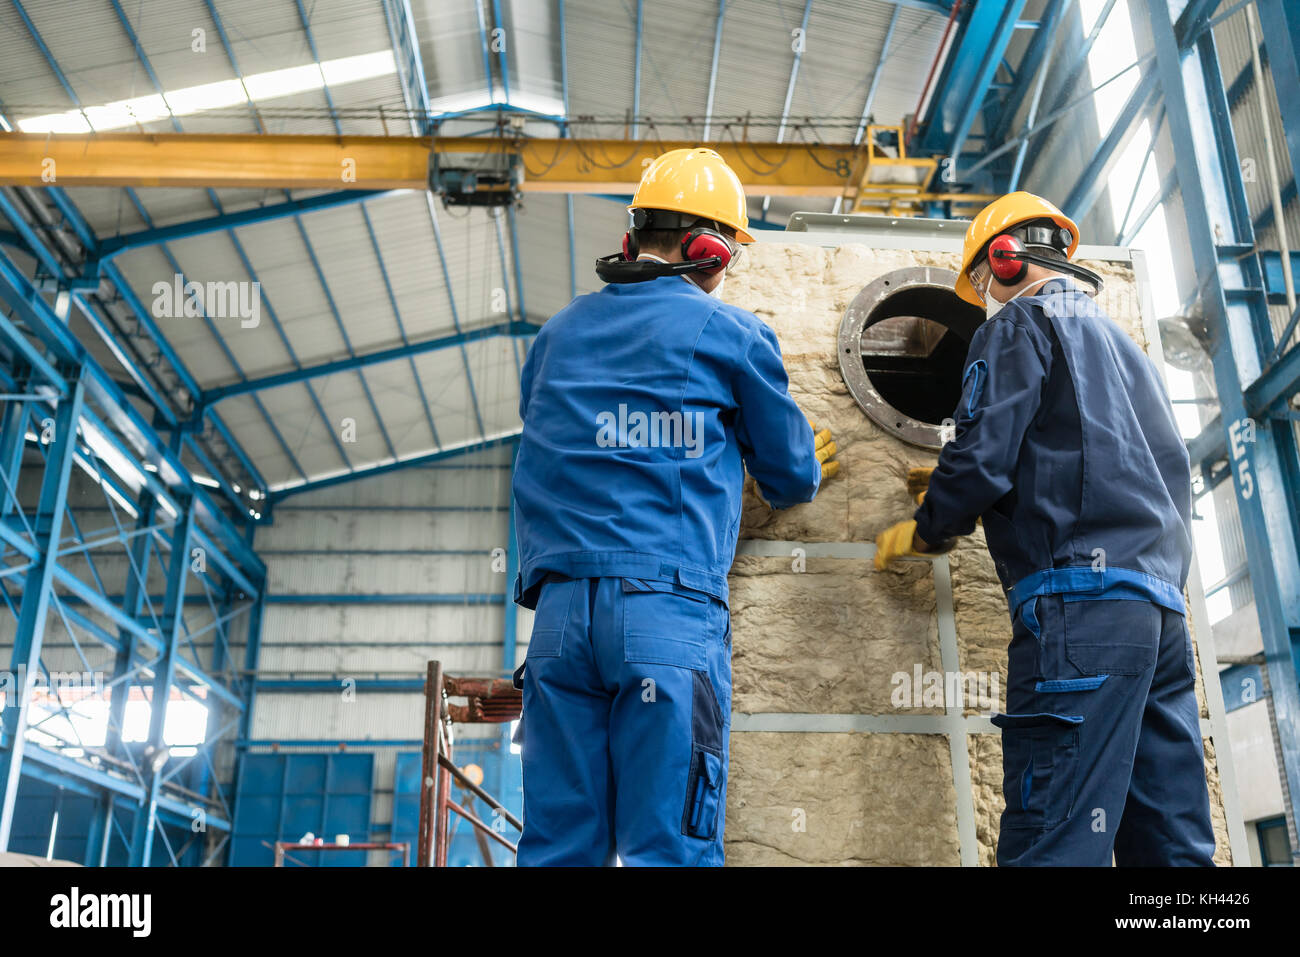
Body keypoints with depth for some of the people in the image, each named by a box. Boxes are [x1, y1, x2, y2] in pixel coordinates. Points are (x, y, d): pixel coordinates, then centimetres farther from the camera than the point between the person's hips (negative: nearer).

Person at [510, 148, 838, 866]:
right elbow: (789, 476, 14)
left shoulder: (559, 332, 18)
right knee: (667, 849, -1)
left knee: (558, 846, 9)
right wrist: (811, 469, 36)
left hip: (559, 608, 5)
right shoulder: (729, 332, 5)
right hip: (670, 610, -4)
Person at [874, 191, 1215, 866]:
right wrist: (958, 497, 39)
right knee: (1172, 841, 6)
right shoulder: (1122, 344, 30)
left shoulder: (1021, 324, 5)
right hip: (1162, 606, 9)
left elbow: (981, 461, -8)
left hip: (1082, 601, -9)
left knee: (1057, 843, -13)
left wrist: (922, 533, 12)